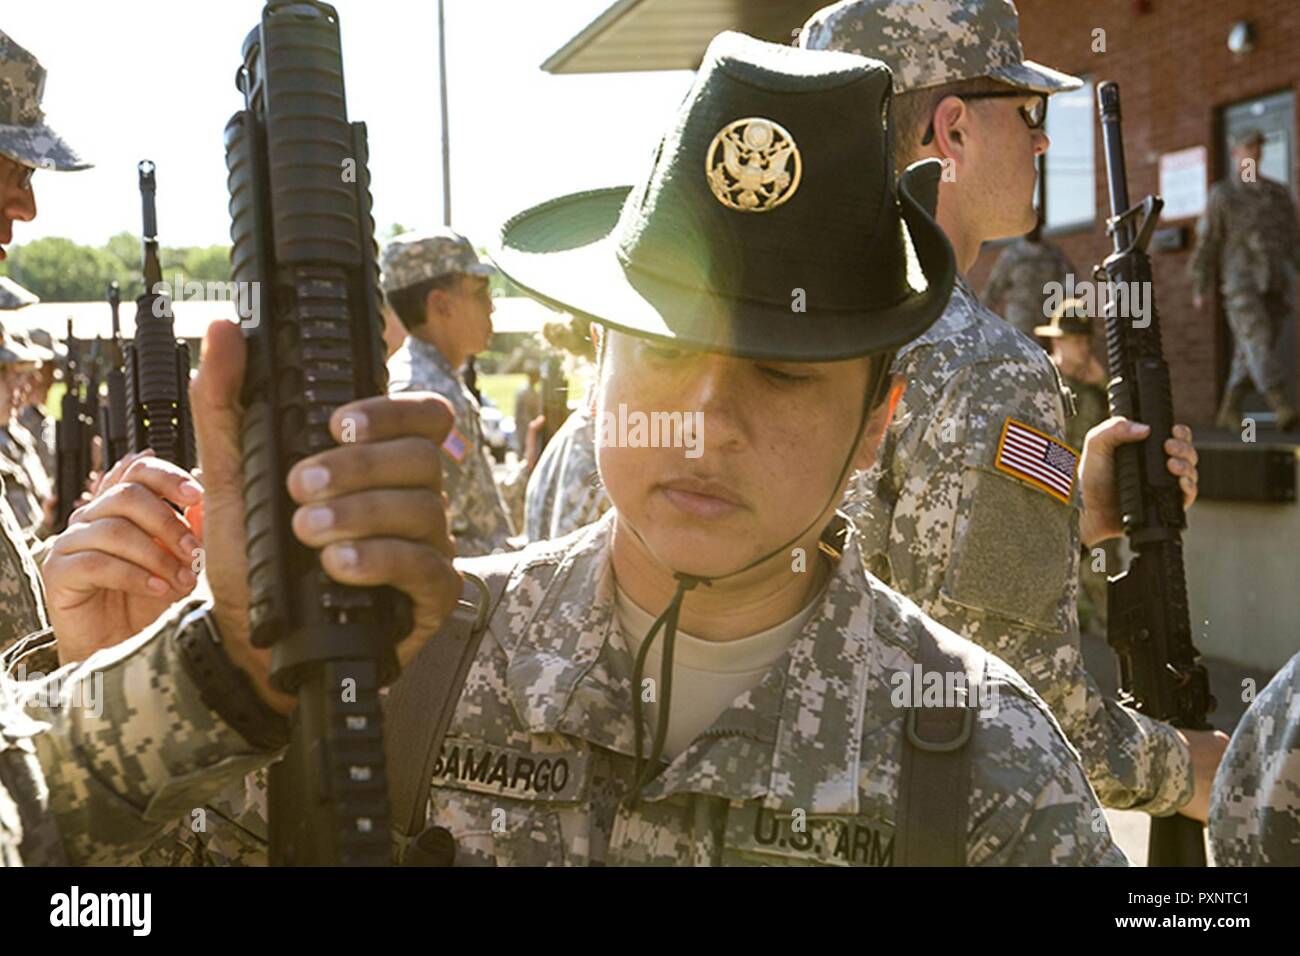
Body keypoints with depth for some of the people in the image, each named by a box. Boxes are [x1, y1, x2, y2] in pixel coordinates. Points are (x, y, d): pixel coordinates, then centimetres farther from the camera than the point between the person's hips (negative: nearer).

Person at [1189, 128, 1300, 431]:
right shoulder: (1221, 194, 8)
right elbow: (1207, 241, 6)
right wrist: (1200, 288, 2)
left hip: (1275, 282, 4)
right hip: (1240, 283, -4)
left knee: (1251, 351, 3)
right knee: (1258, 341, -18)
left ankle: (1229, 410, 14)